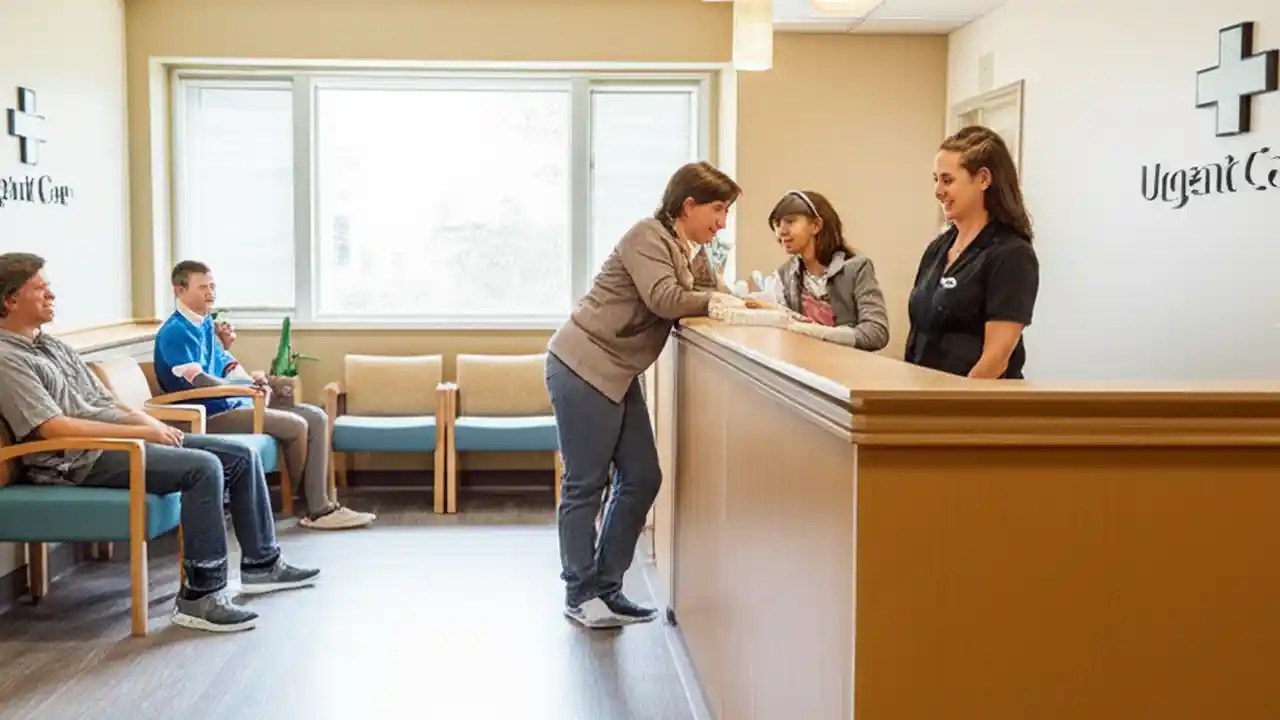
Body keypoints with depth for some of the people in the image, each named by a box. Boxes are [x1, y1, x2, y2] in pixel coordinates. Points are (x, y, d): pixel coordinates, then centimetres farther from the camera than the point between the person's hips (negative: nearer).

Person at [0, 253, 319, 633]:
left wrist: (147, 421, -1)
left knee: (241, 455, 3)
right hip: (82, 462, -10)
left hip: (115, 438, 10)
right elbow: (53, 427, -19)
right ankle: (201, 596, -24)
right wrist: (141, 431, -19)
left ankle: (260, 563, 14)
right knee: (203, 467, -29)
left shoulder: (54, 346, 20)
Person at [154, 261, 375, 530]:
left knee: (316, 417, -3)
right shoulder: (175, 332, -11)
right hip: (210, 415, -10)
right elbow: (195, 379, -20)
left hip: (235, 403, 10)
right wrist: (247, 386, -21)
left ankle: (319, 508, -8)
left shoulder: (207, 324, 18)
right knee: (296, 425, -22)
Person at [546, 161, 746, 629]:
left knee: (642, 478, 7)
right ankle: (579, 595, 10)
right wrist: (717, 301, -11)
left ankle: (606, 587, 17)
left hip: (619, 375, 9)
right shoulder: (647, 237, -13)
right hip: (583, 367, -9)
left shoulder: (687, 252, 16)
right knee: (585, 484, -1)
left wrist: (742, 303, -5)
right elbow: (664, 300, -24)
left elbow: (692, 304, 10)